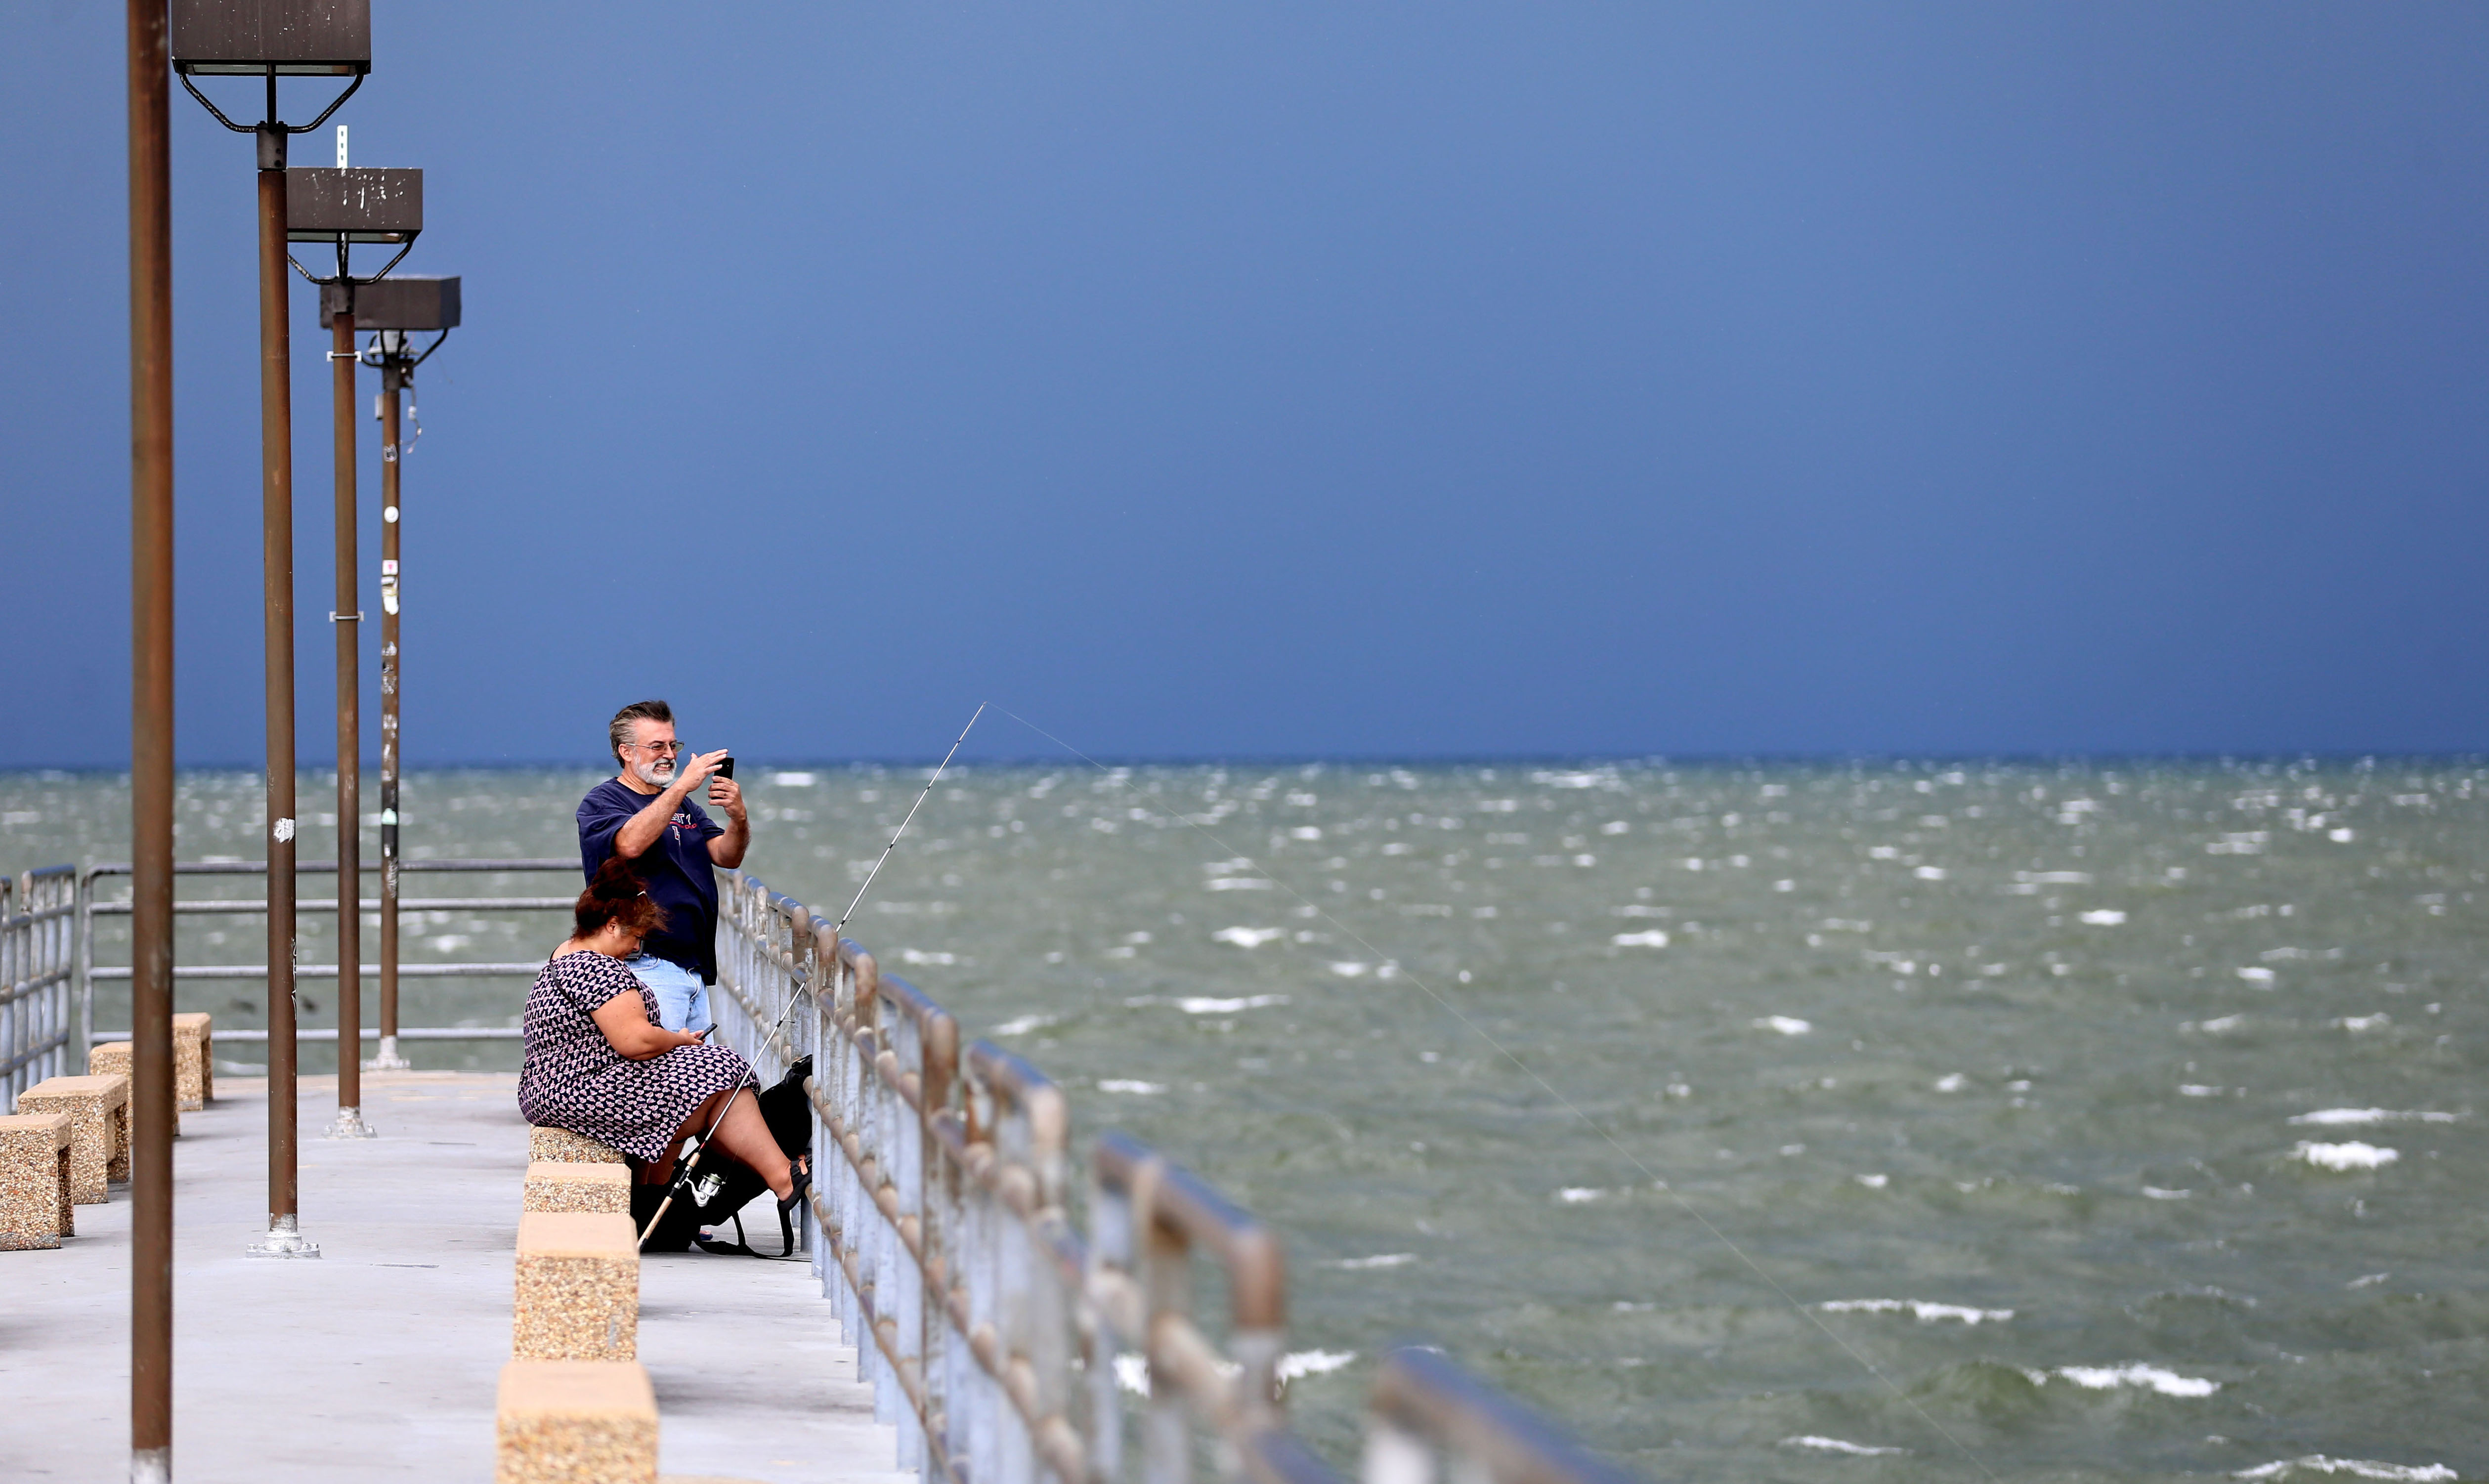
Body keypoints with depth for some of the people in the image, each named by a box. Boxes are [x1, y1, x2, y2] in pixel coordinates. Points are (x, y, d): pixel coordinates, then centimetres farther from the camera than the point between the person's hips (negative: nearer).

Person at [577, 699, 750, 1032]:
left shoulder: (683, 805, 21)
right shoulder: (600, 802, -1)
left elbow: (727, 857, 9)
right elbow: (630, 844, -23)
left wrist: (739, 817, -13)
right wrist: (683, 785, -24)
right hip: (646, 966, -8)